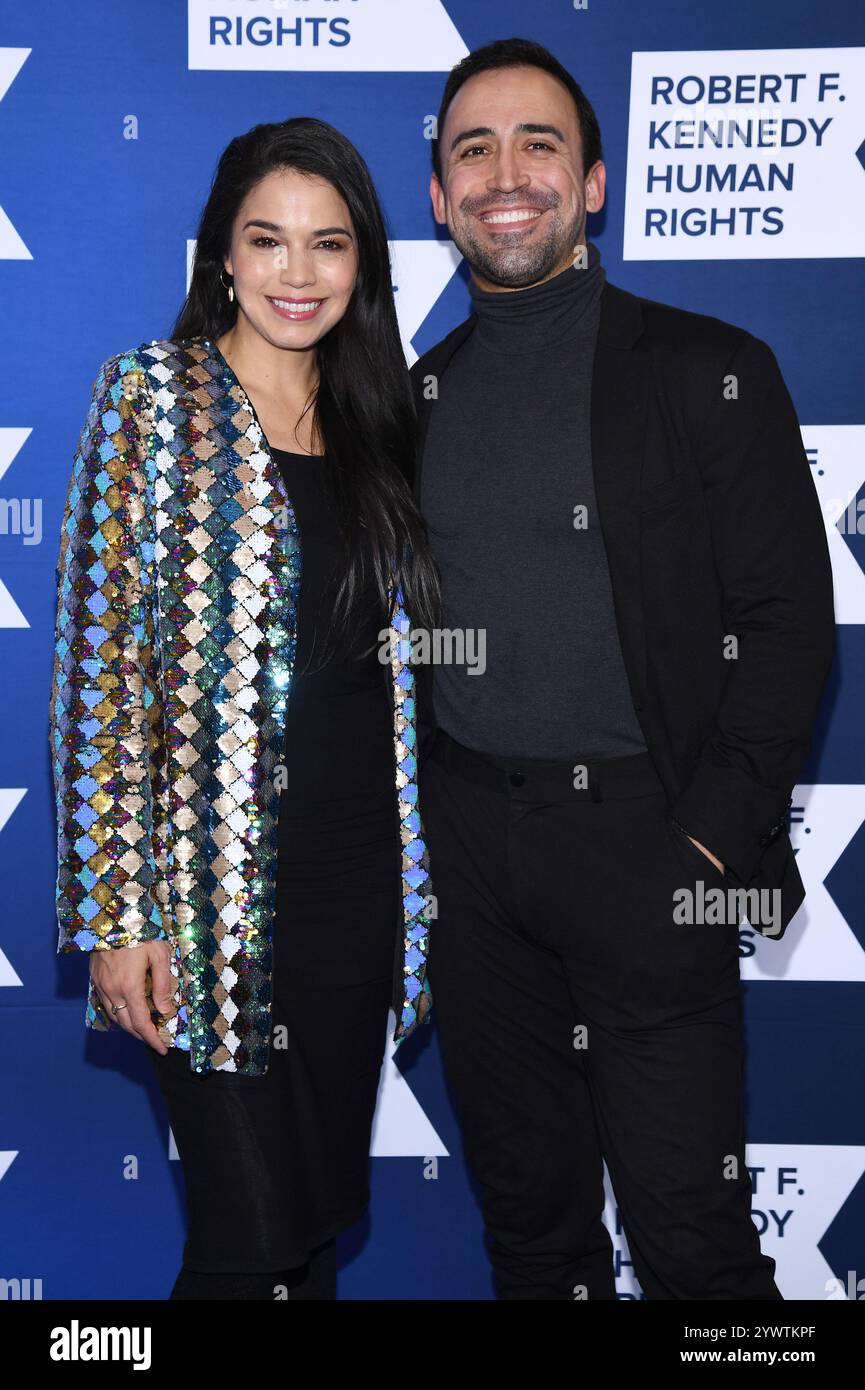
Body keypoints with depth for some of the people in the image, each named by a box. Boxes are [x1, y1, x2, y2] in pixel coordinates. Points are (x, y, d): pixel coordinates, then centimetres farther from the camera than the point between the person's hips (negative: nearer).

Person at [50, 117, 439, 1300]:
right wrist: (119, 912, -14)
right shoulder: (153, 395, -5)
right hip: (215, 878, -5)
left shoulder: (374, 419, 11)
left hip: (362, 877, 5)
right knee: (251, 1235, 0)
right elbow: (103, 664, -10)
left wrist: (414, 876, 11)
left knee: (324, 1211, 16)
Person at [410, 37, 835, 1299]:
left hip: (643, 840, -4)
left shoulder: (709, 372, -1)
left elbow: (786, 620, -4)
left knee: (690, 1234, 1)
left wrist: (714, 837, -12)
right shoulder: (414, 398, 11)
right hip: (465, 849, 4)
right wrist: (407, 821, 5)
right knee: (528, 1211, 16)